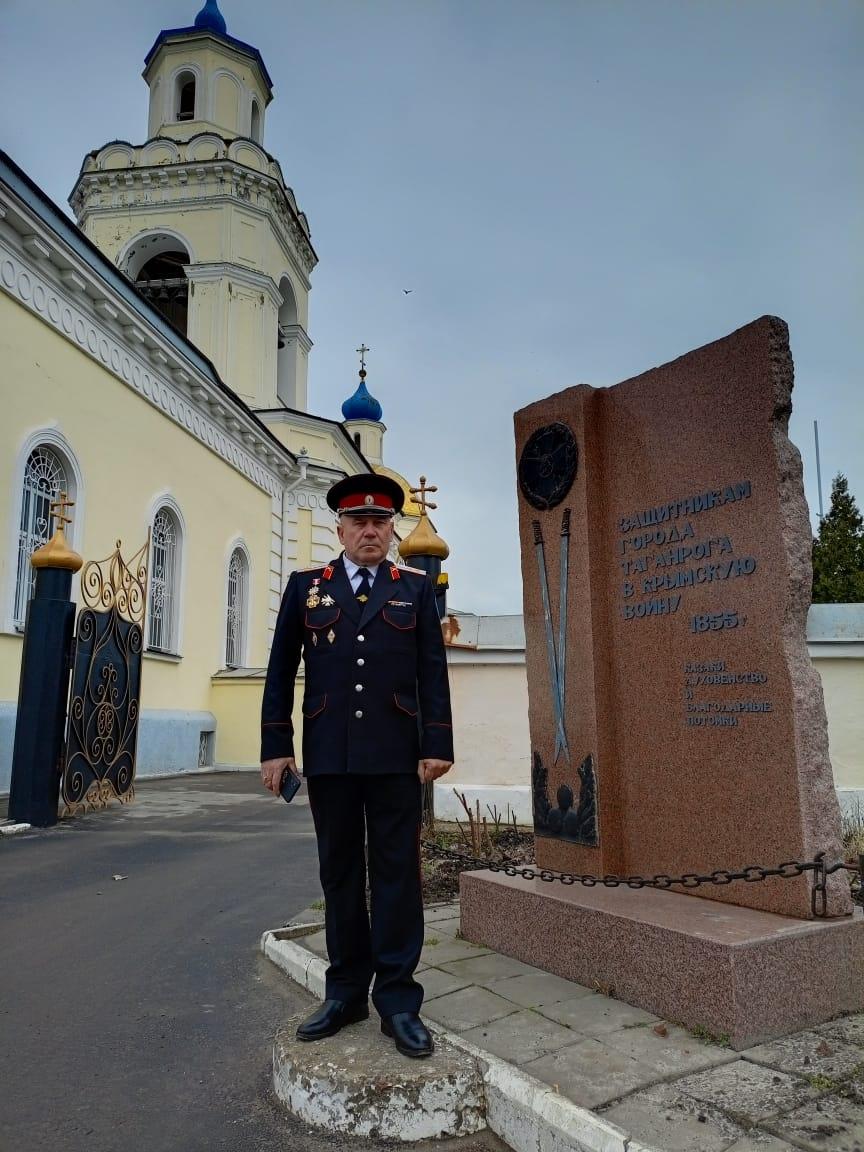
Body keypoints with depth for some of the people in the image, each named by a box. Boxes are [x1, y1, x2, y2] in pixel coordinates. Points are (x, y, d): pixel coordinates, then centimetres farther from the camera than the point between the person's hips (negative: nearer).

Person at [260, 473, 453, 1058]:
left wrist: (437, 745, -4)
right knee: (340, 873, 11)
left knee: (397, 872, 2)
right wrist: (276, 746, 3)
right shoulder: (306, 587, 8)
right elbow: (281, 671, 8)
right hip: (329, 755, 1)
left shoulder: (416, 587, 7)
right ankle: (347, 992, 24)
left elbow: (433, 671, 3)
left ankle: (399, 1000, 12)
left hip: (395, 755, -1)